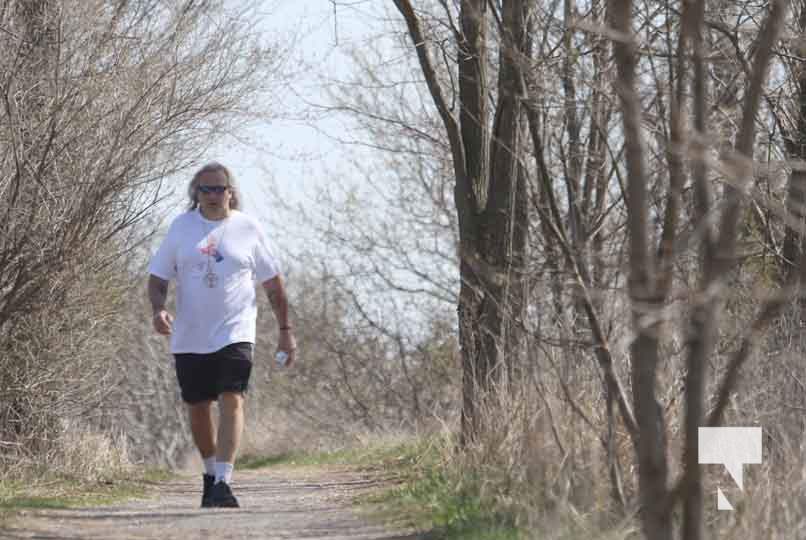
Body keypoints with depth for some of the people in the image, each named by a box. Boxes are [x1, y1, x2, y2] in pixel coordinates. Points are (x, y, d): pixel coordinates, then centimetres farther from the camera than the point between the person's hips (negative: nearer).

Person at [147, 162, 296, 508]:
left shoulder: (248, 229, 2)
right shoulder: (181, 227, 5)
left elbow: (272, 283, 9)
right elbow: (158, 278, 7)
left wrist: (285, 331, 8)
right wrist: (158, 310, -13)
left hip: (234, 333, -2)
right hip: (189, 337, 2)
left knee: (232, 401, -18)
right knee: (197, 408, 11)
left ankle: (222, 483, -23)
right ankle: (210, 473, 32)